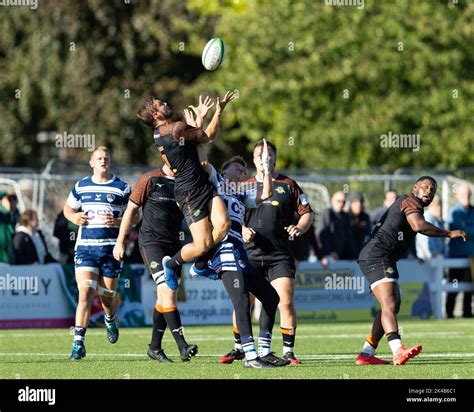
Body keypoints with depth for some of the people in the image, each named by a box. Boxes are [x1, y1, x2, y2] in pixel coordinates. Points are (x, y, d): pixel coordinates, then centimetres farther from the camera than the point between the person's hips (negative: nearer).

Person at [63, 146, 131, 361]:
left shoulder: (122, 188, 3)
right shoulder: (81, 186, 10)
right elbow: (68, 208, 23)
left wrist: (118, 222, -15)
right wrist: (74, 217, 0)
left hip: (111, 248, -1)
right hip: (85, 246, 1)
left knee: (107, 295, 7)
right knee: (85, 292, -14)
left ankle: (110, 320, 44)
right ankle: (78, 342, -16)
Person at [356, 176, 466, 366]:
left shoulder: (404, 203, 25)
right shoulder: (410, 201, -7)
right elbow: (419, 225, -26)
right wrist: (448, 233, -20)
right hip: (377, 256, -11)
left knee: (394, 305, 17)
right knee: (389, 305, -25)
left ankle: (366, 354, 19)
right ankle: (398, 351, -42)